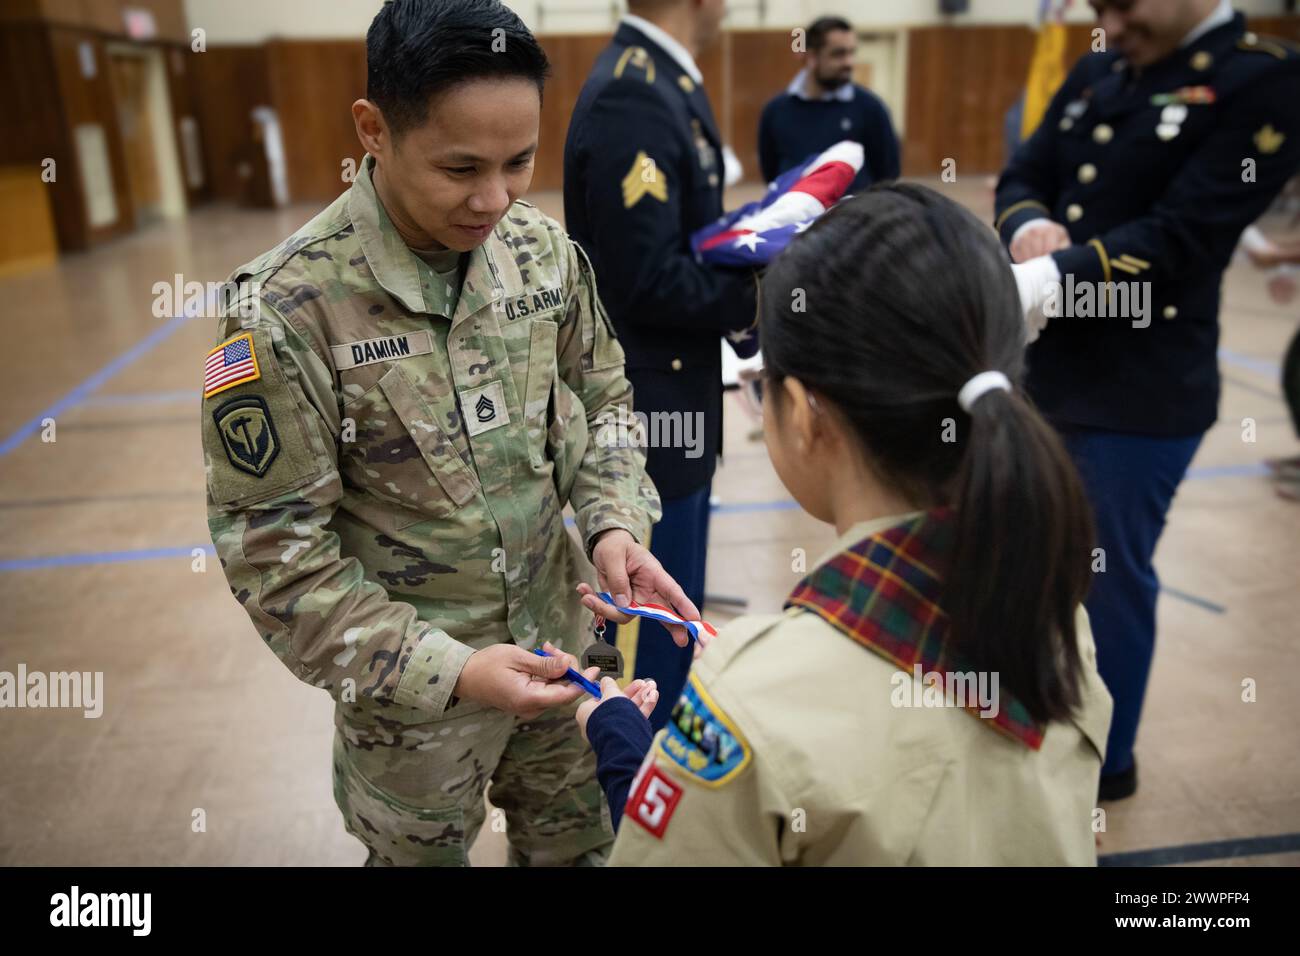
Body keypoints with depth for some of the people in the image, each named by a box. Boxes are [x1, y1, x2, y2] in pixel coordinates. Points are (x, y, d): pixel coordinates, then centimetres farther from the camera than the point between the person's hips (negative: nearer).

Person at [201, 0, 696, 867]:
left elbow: (600, 405, 5)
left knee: (576, 844, 25)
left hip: (557, 642, 4)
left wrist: (614, 521, -13)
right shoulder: (287, 311, -23)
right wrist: (448, 670, -23)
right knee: (422, 852, 23)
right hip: (409, 678, -3)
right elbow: (276, 554, -18)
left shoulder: (545, 250, -9)